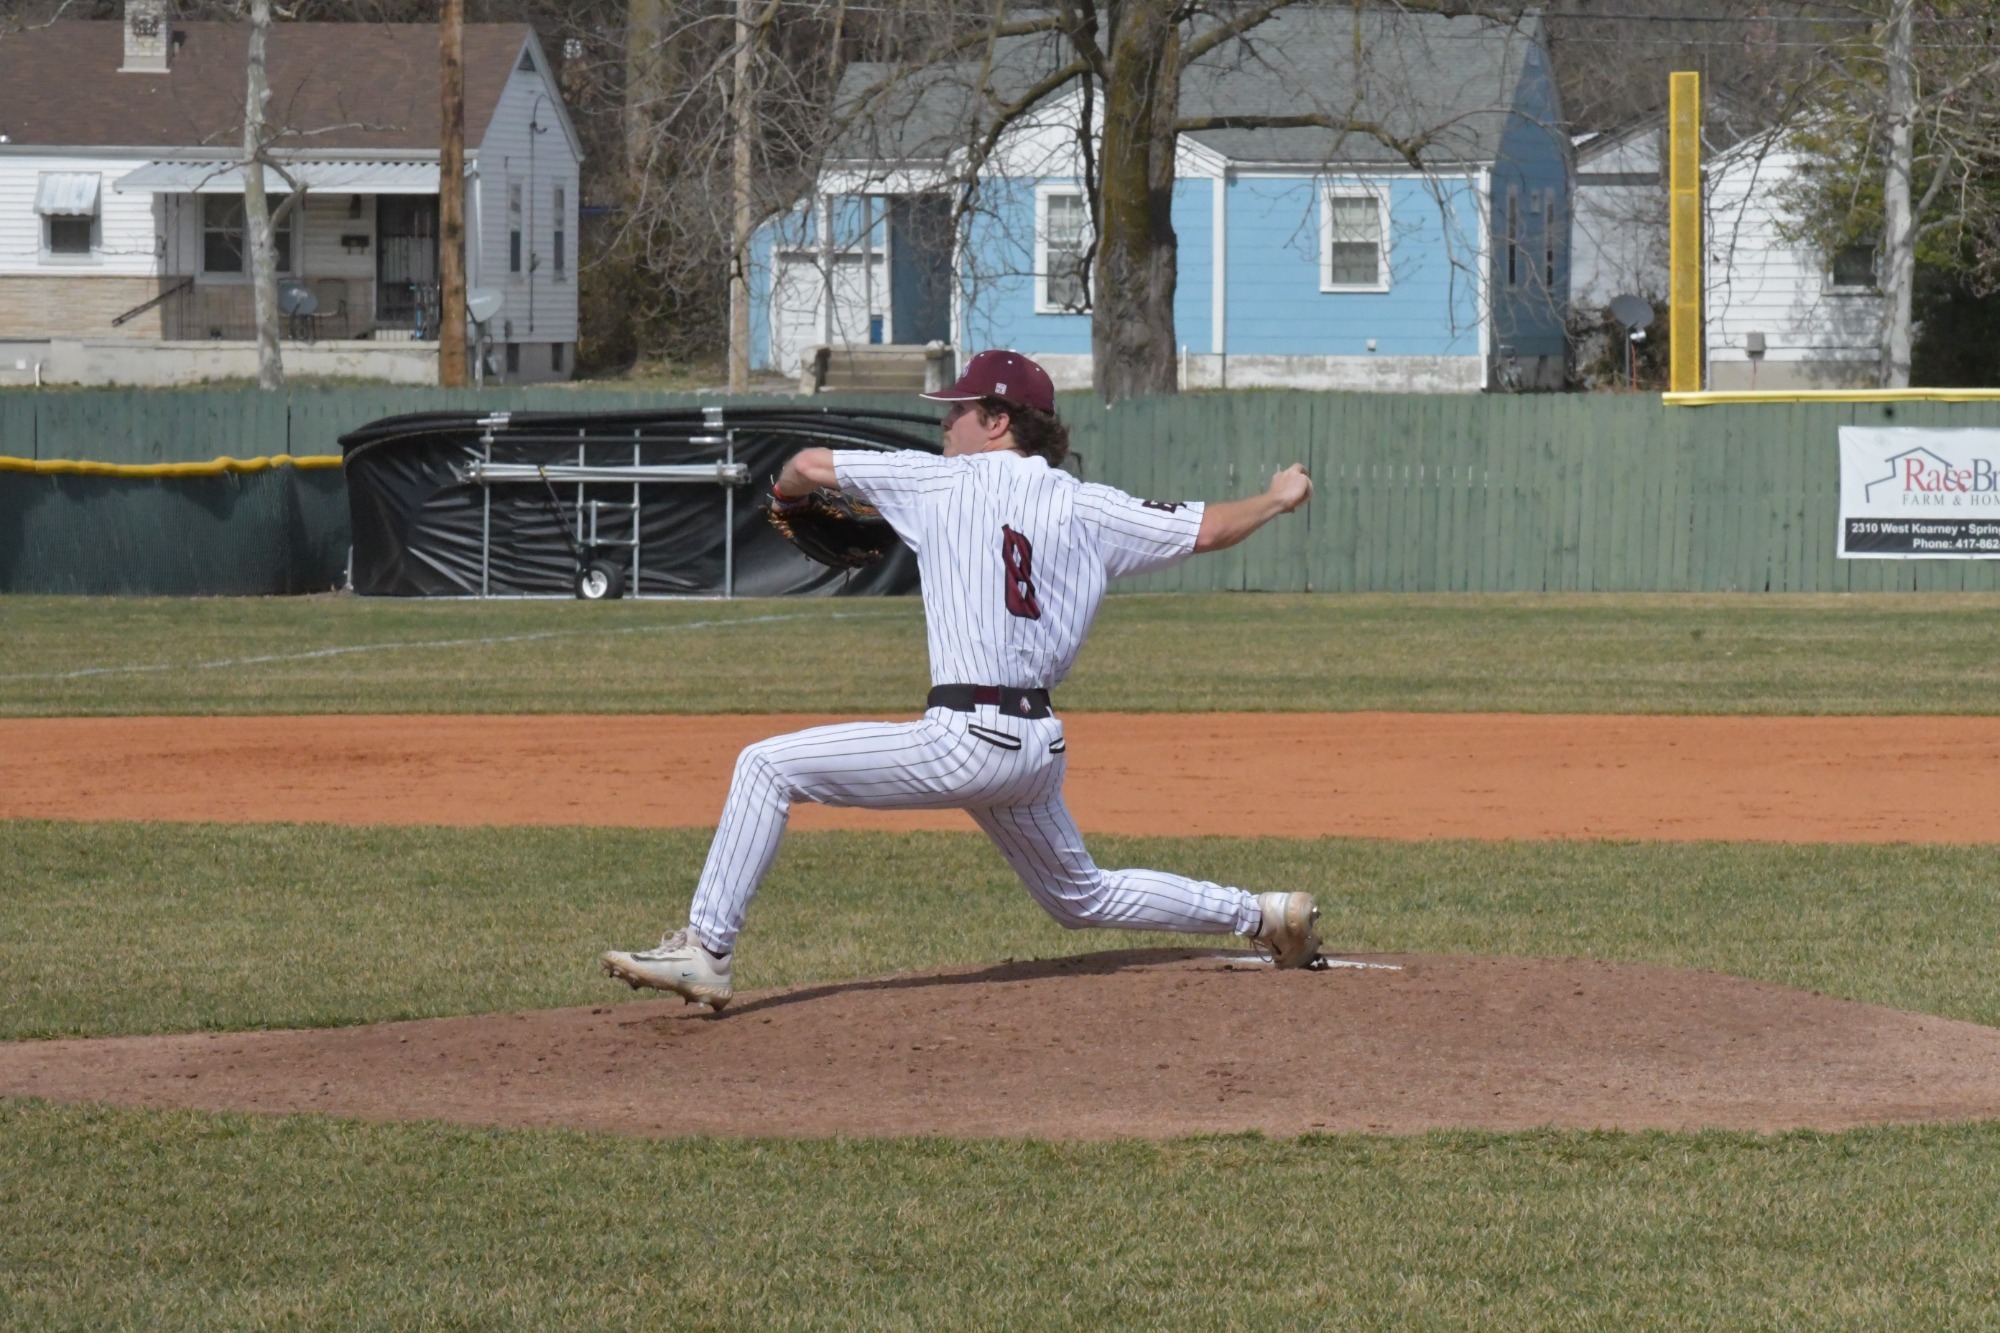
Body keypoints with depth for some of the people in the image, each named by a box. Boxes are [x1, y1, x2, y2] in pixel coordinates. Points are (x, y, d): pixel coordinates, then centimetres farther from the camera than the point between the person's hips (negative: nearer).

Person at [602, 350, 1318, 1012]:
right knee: (1081, 896, 30)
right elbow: (1206, 529, 9)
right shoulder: (1084, 506, 10)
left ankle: (706, 951, -11)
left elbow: (811, 464, 6)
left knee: (767, 765, -3)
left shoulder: (945, 480, 0)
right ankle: (1264, 915, 30)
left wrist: (785, 495, 29)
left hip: (966, 740, -7)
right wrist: (1281, 498, 28)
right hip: (1039, 748, 7)